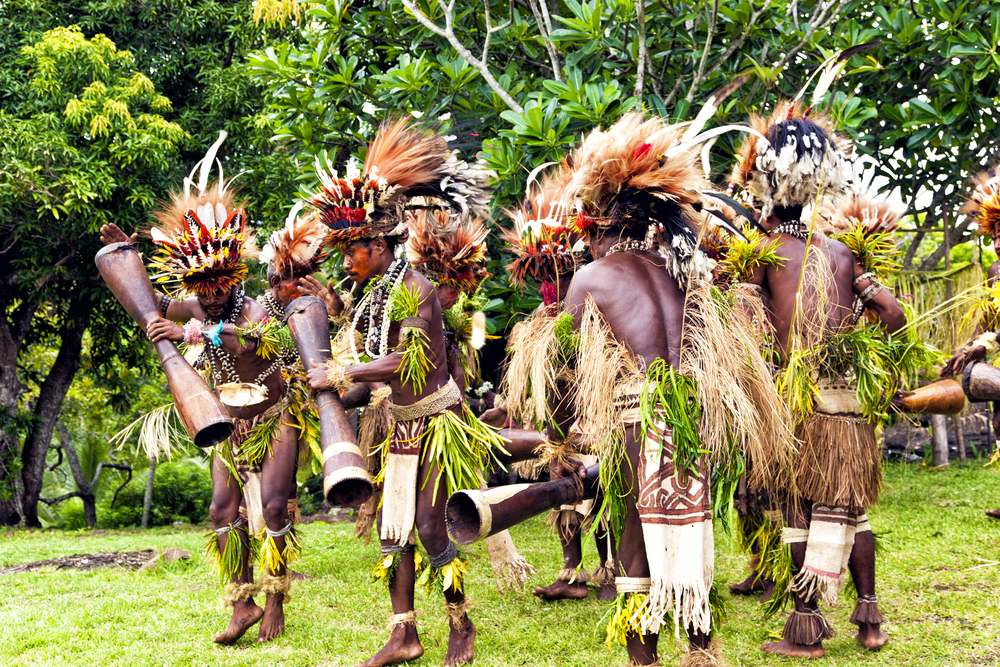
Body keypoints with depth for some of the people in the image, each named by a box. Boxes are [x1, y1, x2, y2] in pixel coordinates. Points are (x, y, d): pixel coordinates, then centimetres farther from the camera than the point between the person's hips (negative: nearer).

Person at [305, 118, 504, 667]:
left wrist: (339, 375, -25)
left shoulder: (415, 287, -18)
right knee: (394, 528, 6)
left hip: (439, 423, -8)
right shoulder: (376, 294, 7)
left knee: (431, 527, -7)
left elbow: (410, 360, -28)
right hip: (403, 425, 8)